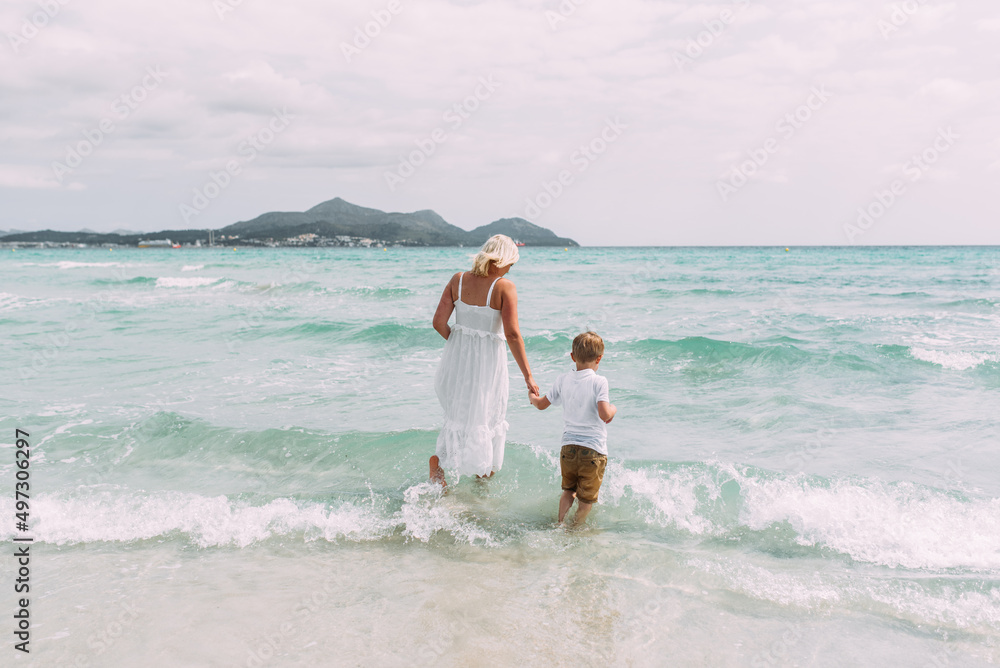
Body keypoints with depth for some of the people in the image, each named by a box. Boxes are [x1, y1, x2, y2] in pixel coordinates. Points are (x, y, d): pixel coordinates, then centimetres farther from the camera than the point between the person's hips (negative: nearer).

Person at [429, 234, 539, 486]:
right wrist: (528, 376, -12)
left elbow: (439, 322, -4)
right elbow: (512, 334, -18)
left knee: (461, 411, 25)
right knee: (488, 416, 17)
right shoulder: (504, 286, -13)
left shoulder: (458, 279, -1)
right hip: (488, 359, -4)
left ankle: (440, 458, 4)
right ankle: (486, 472, 32)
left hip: (457, 355, 4)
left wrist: (460, 344, 13)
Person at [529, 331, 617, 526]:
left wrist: (532, 396, 35)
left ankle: (560, 524, 22)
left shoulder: (563, 380, 1)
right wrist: (613, 410, -1)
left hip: (568, 448, 4)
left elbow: (541, 404, 13)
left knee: (568, 491, 25)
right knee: (587, 499, 12)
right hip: (593, 451, -4)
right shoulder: (599, 382, -13)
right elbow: (604, 415, -24)